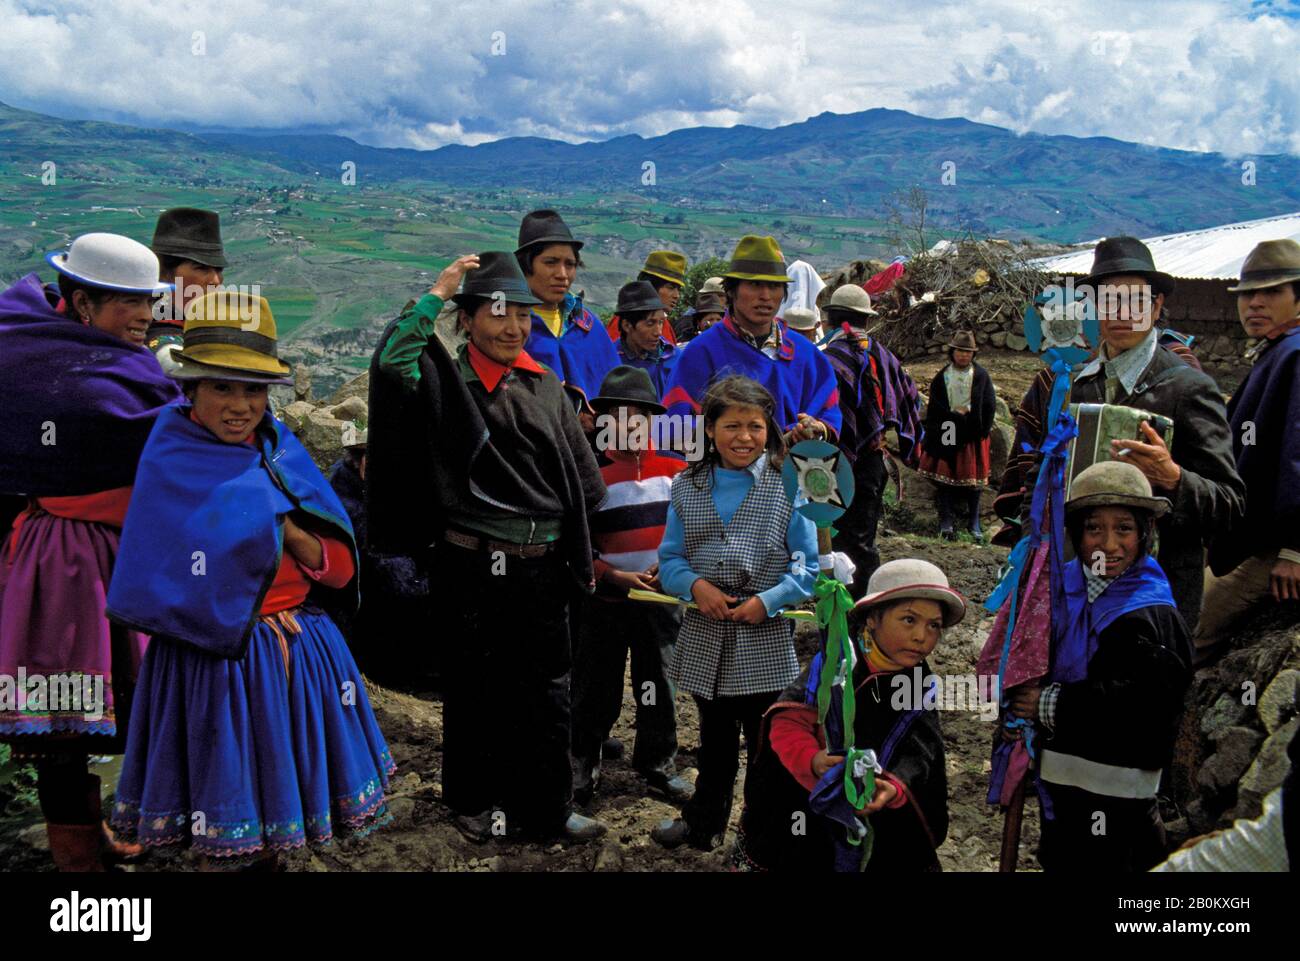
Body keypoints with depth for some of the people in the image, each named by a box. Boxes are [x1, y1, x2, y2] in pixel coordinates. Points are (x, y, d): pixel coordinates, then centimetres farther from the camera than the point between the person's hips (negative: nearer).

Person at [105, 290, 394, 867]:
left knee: (285, 786, 16)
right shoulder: (171, 466, -8)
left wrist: (288, 530, -16)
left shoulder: (281, 451, 4)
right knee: (223, 837, 5)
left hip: (300, 648, 5)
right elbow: (156, 592, -11)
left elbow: (342, 568, 3)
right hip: (210, 658, -4)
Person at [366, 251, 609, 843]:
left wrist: (582, 555, 13)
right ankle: (475, 800, 29)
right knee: (473, 690, 11)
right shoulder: (443, 377, -3)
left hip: (542, 567, 4)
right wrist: (436, 294, -16)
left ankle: (546, 810, 24)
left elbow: (583, 480, 14)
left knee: (546, 694, 10)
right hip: (471, 568, -3)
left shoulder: (545, 386, 9)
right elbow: (391, 360, -26)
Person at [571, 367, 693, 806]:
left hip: (662, 598, 3)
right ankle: (582, 761, 25)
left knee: (658, 683, 13)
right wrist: (615, 576, -18)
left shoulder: (674, 471, 3)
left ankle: (657, 762, 29)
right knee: (597, 686, 7)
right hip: (605, 600, -3)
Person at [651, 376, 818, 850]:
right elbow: (669, 559, 5)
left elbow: (809, 566, -6)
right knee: (714, 740, 22)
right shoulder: (686, 487, 4)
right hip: (705, 640, 4)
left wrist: (768, 601, -18)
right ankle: (703, 824, 40)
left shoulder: (788, 486, -6)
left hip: (766, 643, -3)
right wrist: (695, 585, -14)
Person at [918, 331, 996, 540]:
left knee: (974, 479, 4)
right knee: (944, 477, 0)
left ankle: (974, 524, 13)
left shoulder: (981, 376, 3)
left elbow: (989, 405, 1)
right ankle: (946, 524, 4)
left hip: (973, 435, 0)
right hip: (946, 436, 1)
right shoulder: (942, 377, 5)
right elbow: (934, 407, 4)